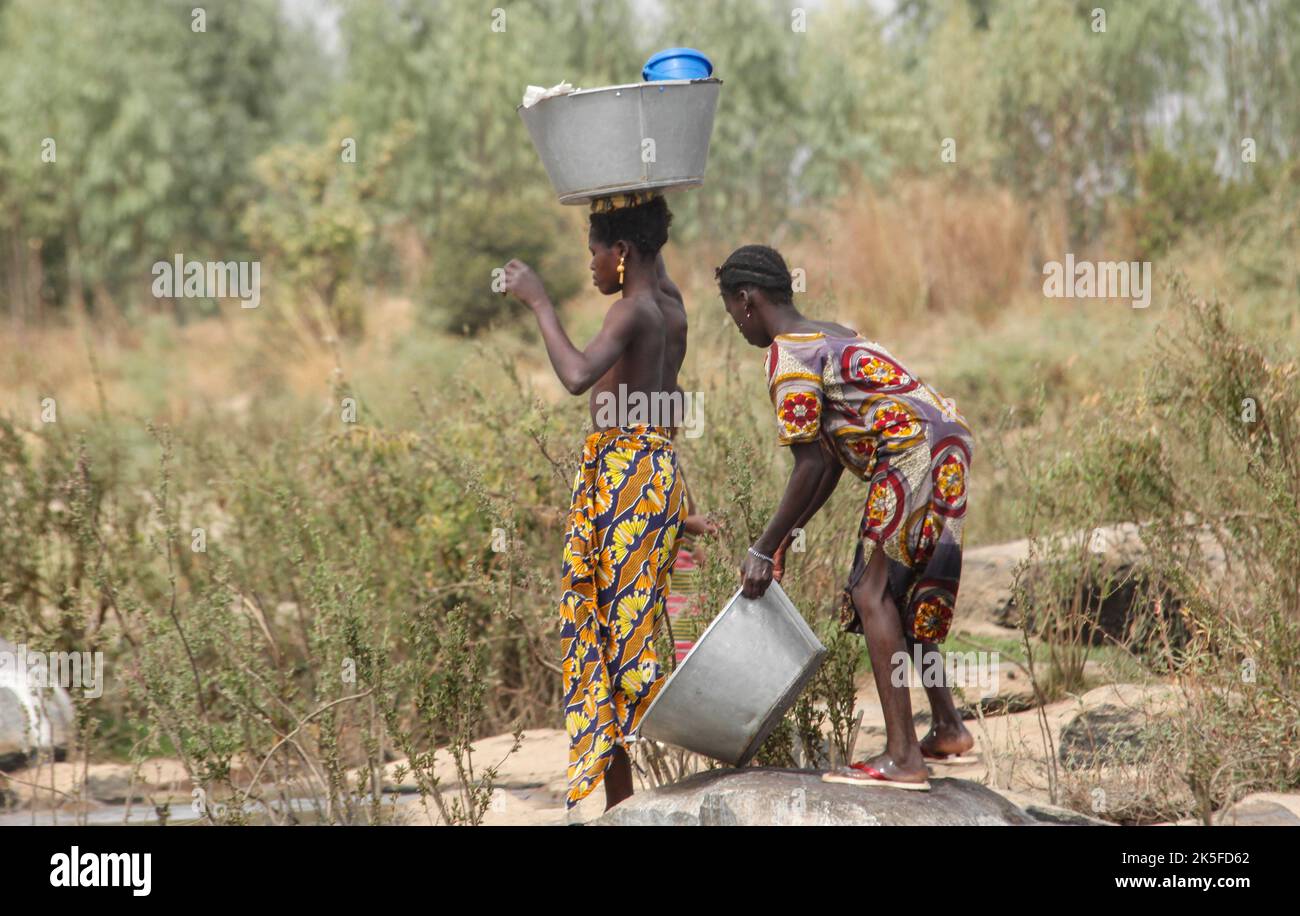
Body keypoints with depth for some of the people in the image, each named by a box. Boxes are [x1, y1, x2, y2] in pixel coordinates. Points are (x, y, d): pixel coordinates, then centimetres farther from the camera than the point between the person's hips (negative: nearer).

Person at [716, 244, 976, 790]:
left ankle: (901, 756, -16)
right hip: (949, 448, 10)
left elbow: (811, 467, -11)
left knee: (873, 592, -10)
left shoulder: (788, 359, -7)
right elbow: (831, 459, 24)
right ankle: (948, 728, 25)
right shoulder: (828, 336, 24)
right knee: (905, 594, 19)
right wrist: (787, 537, 26)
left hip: (915, 453, -10)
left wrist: (764, 551, -6)